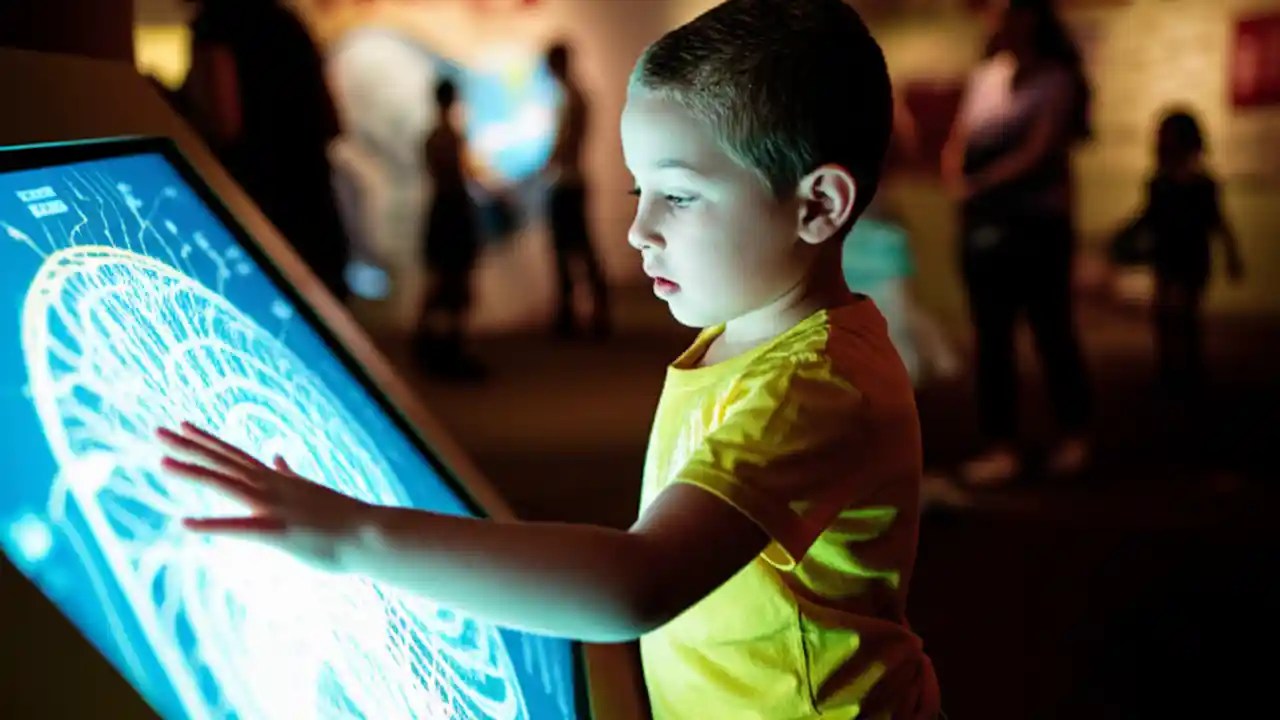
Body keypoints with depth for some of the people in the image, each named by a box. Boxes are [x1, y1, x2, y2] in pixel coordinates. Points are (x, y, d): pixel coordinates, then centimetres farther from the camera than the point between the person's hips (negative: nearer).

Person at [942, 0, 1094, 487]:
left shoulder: (1056, 81, -4)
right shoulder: (984, 77, 12)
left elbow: (1038, 152, -13)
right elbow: (957, 146, 9)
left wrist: (982, 182, -18)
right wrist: (958, 182, -10)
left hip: (1037, 223, -5)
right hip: (983, 223, 5)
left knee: (1052, 333, 3)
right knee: (991, 338, 2)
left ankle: (1075, 437, 18)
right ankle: (1001, 448, 6)